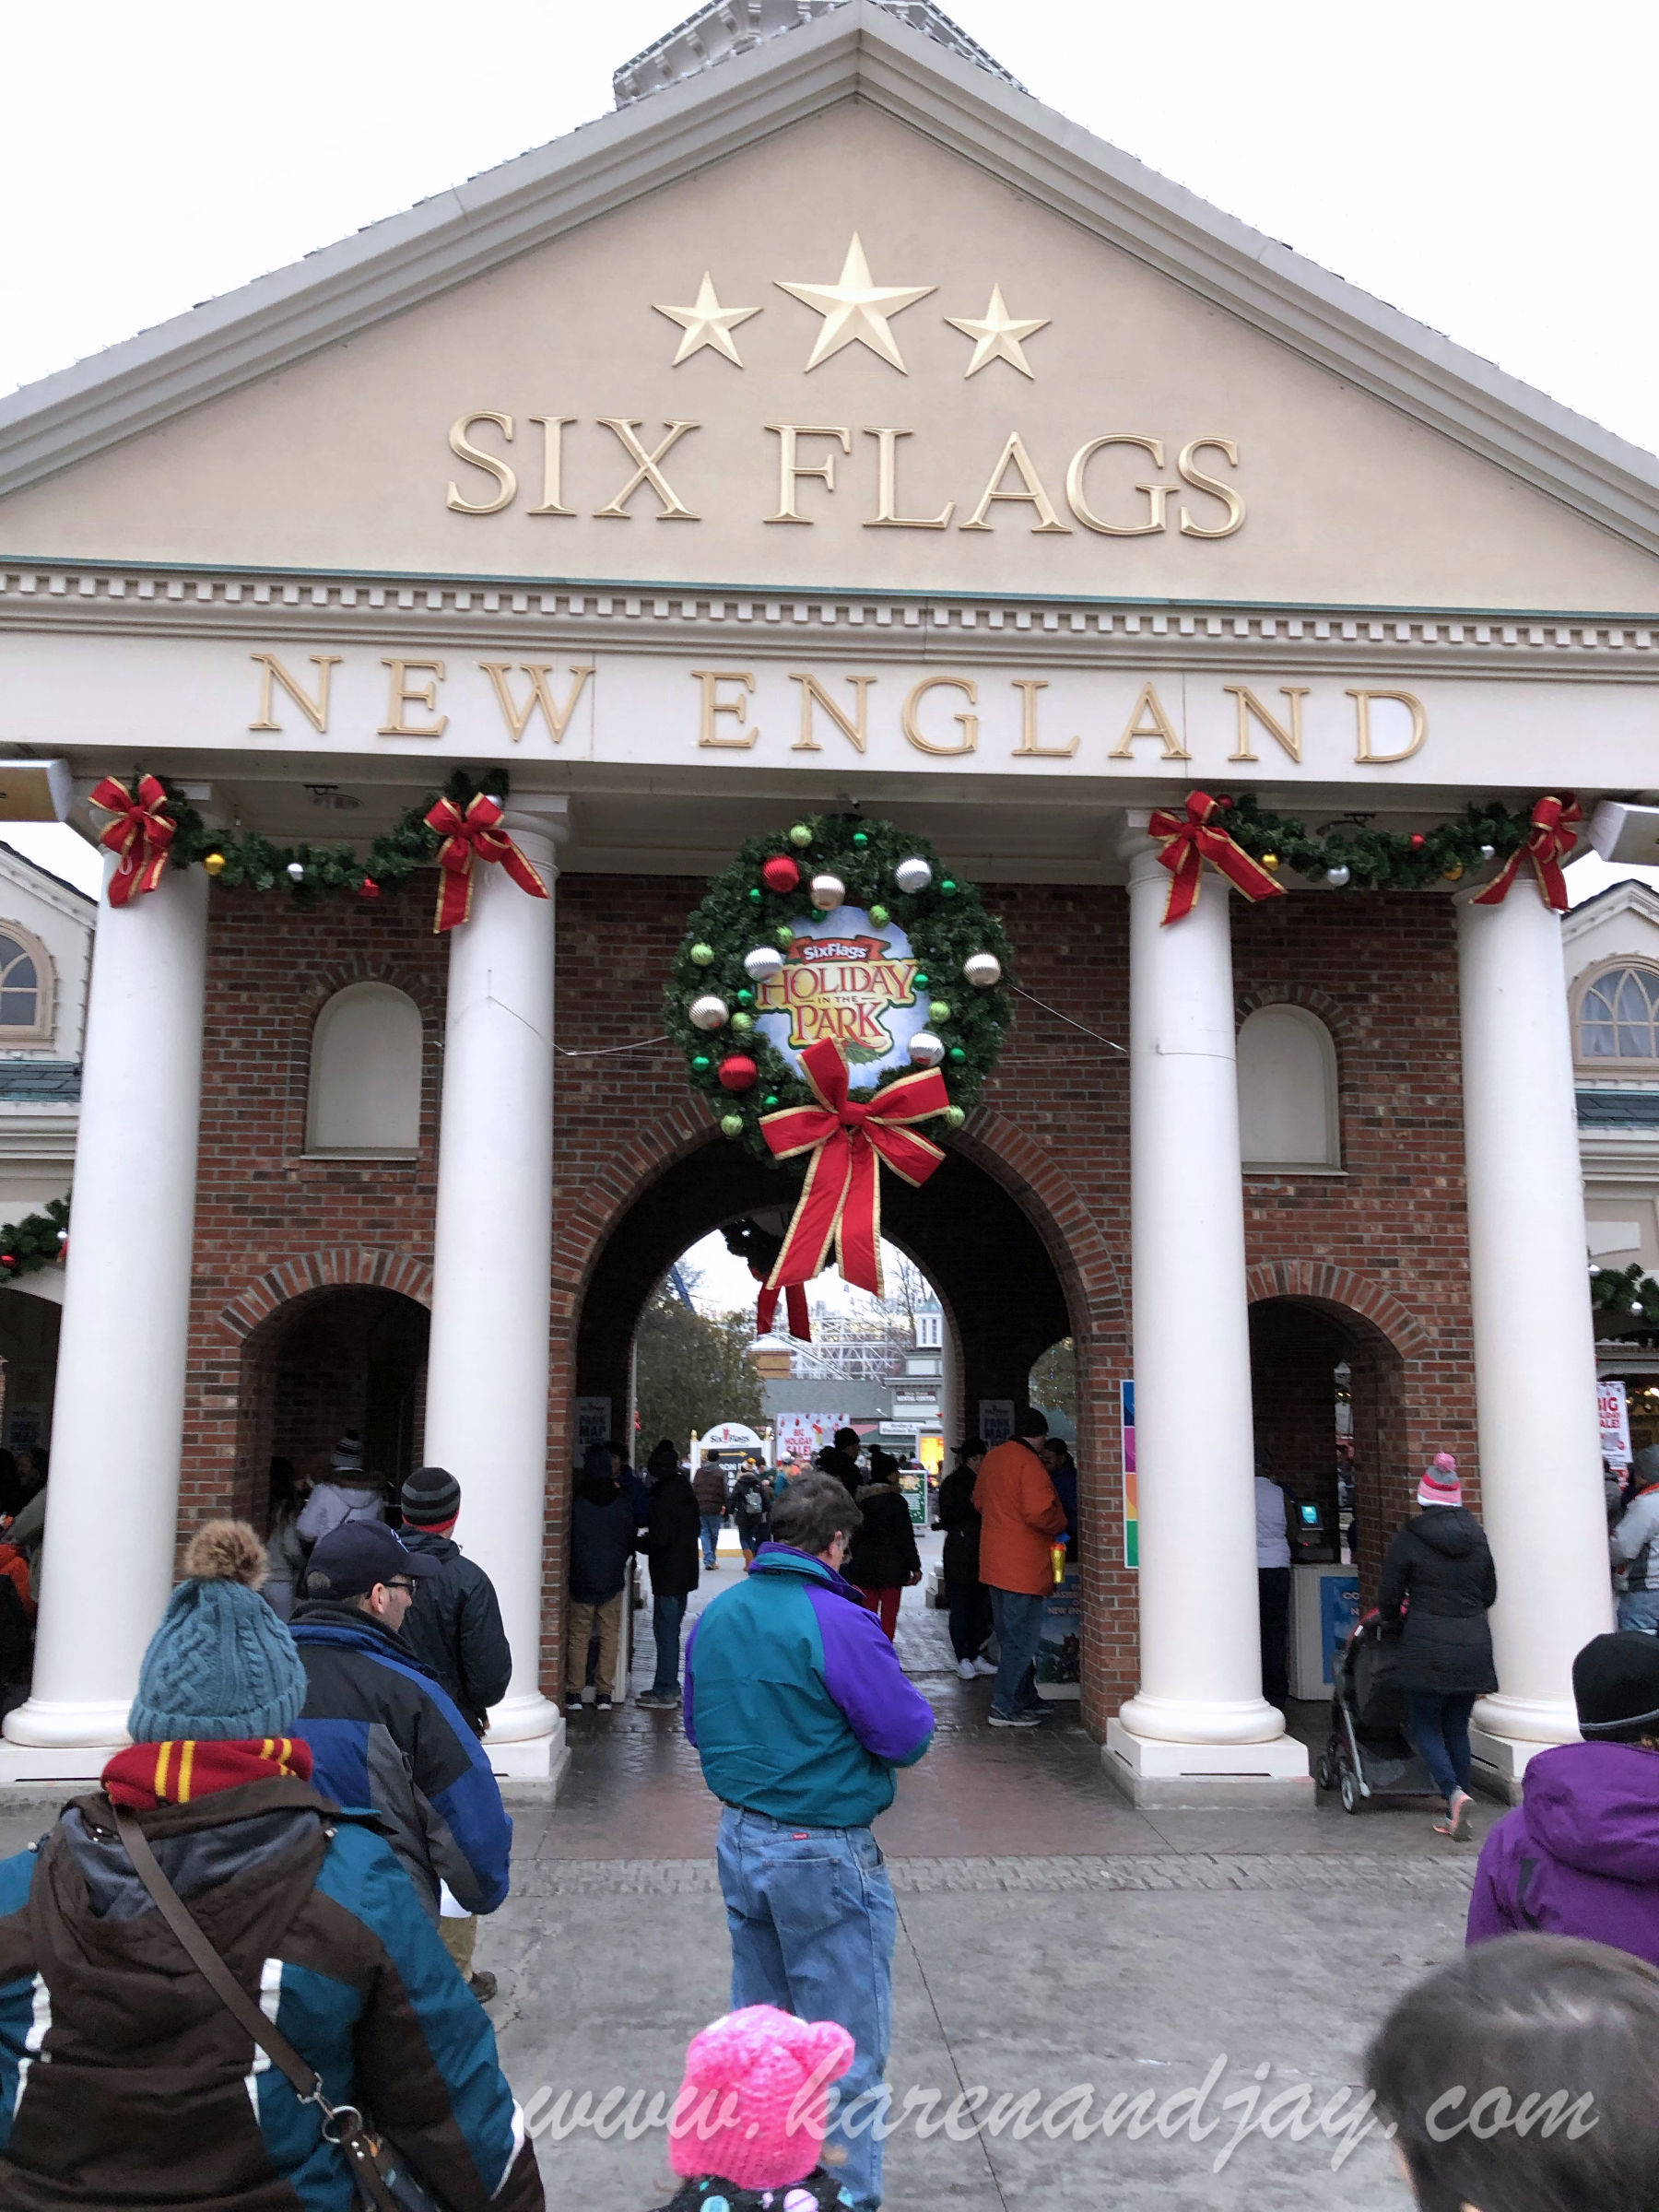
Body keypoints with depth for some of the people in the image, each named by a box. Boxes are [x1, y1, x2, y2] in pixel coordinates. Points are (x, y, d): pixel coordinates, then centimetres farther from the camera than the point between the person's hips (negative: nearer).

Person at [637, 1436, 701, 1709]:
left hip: (668, 1574, -9)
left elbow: (659, 1538, -22)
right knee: (671, 1630, 17)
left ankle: (665, 1690, 1)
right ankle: (670, 1685, 24)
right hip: (684, 1571, 9)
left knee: (665, 1630, -3)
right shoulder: (684, 1489, 9)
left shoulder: (665, 1495, -19)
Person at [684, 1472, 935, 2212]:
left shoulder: (715, 1616, 1)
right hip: (823, 1858, -7)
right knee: (845, 2050, 6)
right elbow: (909, 1737, -15)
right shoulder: (838, 1623, -21)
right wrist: (904, 1697, 4)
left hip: (739, 1840, 8)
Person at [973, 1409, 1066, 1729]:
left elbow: (979, 1500, 21)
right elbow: (1039, 1512, -25)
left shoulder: (993, 1458, 9)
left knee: (1011, 1637, 17)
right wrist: (1061, 1523, -6)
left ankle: (1025, 1700, 27)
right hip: (1023, 1567, -9)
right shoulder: (1029, 1463, -18)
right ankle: (1004, 1709, 1)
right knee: (1022, 1640, -2)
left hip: (995, 1563, 9)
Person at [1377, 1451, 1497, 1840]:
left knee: (1424, 1727, 6)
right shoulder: (1478, 1538, 6)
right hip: (1473, 1647, 5)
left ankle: (1454, 1793, -16)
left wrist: (1398, 1616, 18)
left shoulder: (1408, 1541, -8)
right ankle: (1456, 1819, 14)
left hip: (1426, 1648, -5)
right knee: (1457, 1729, 14)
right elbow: (1489, 1594, 15)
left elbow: (1388, 1602, -4)